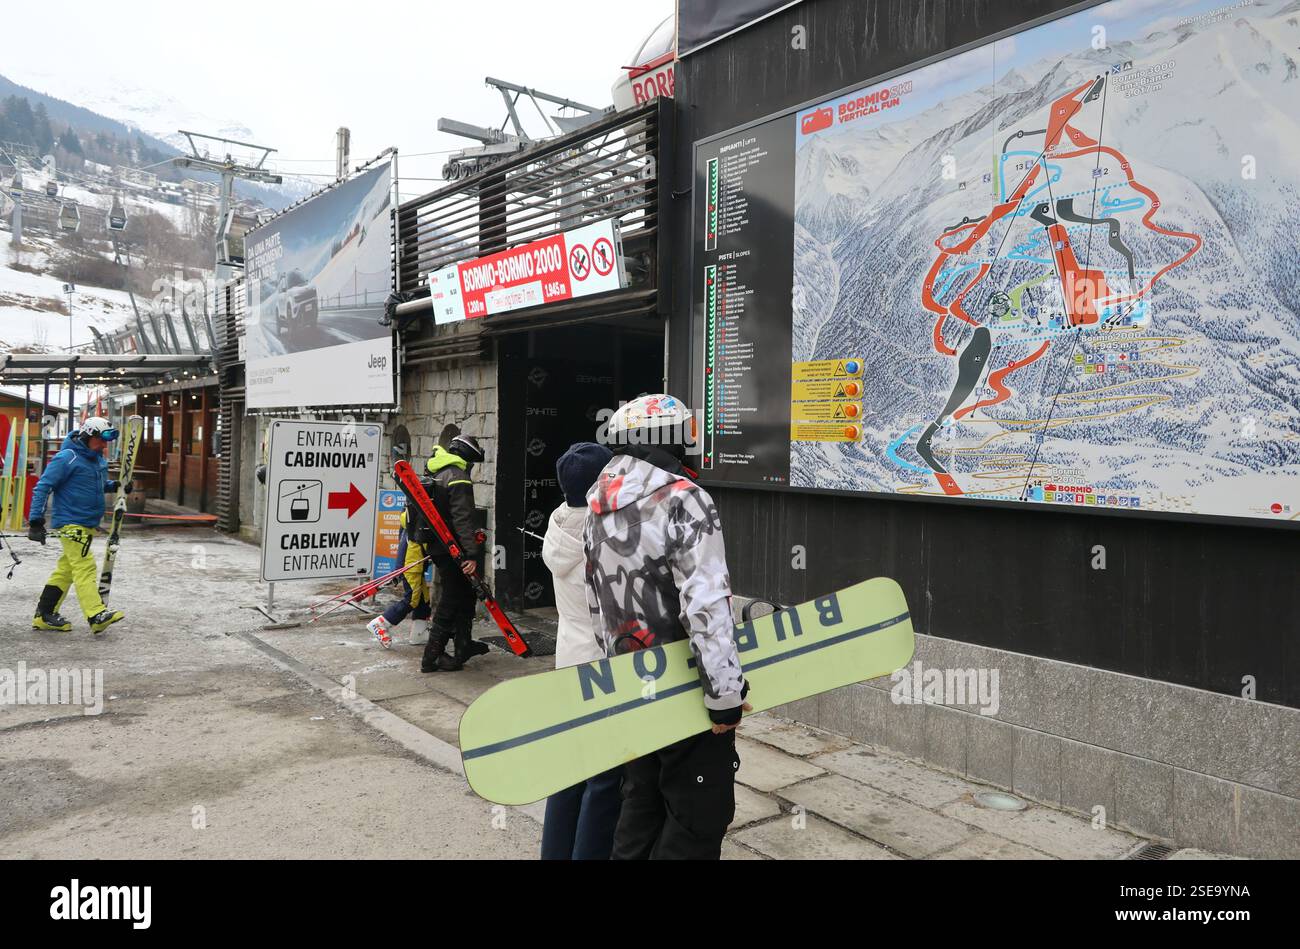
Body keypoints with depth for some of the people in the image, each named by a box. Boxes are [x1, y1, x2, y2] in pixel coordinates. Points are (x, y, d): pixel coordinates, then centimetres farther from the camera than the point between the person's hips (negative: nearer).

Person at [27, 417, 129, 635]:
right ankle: (96, 615, -22)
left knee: (66, 569, 12)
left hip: (87, 524, 9)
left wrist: (115, 486, 7)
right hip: (71, 522, -9)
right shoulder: (68, 458, -13)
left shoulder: (99, 459, 13)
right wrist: (36, 519, -18)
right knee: (85, 568, -16)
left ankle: (44, 615, 19)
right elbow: (43, 486, -13)